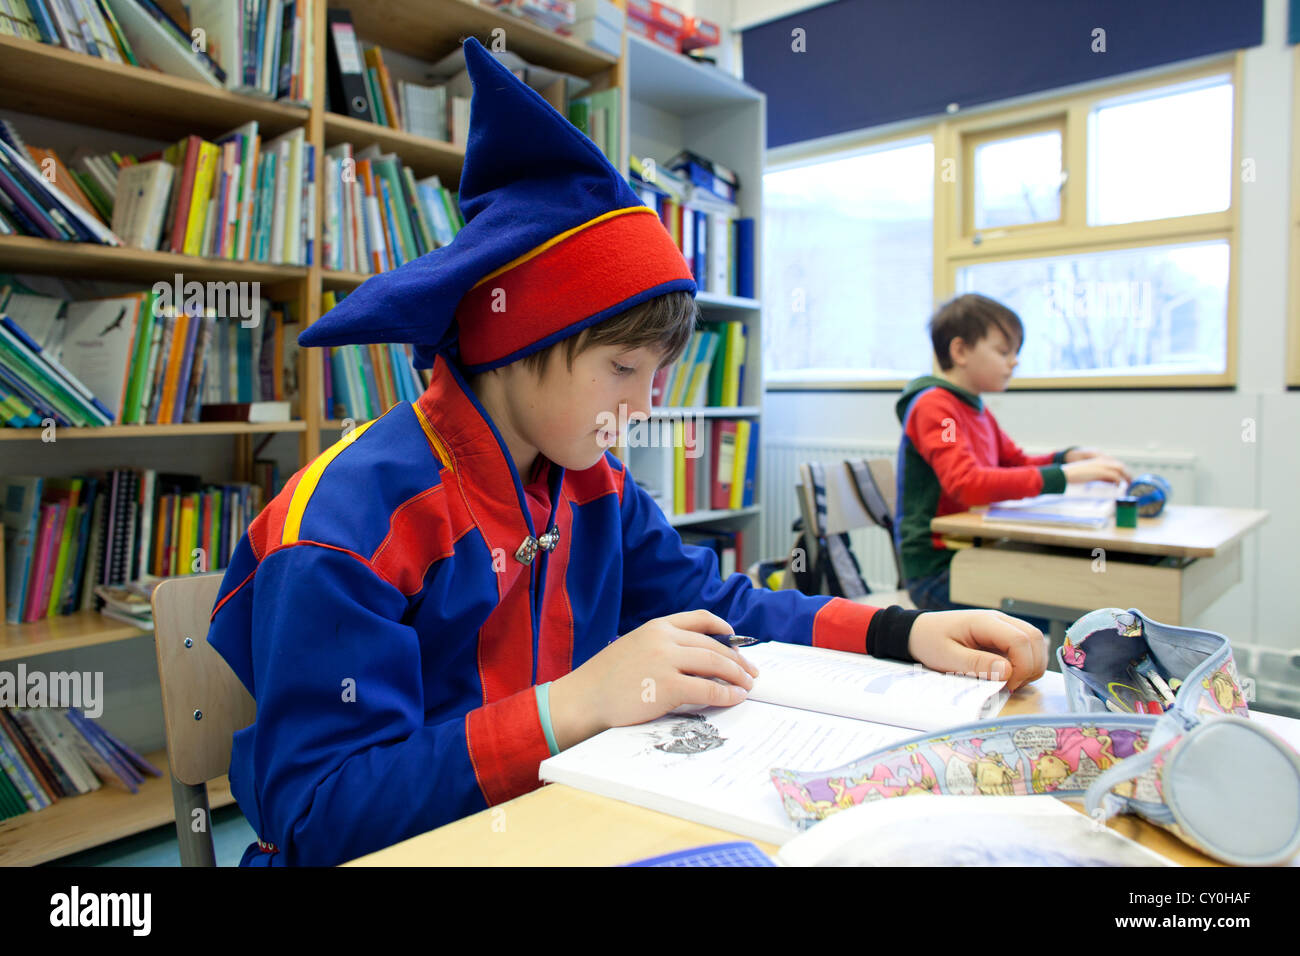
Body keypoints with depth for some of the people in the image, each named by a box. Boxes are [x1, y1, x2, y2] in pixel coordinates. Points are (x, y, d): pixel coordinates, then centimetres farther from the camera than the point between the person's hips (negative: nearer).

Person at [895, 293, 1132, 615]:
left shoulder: (977, 409, 16)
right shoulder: (933, 406, -14)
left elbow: (1016, 464, 25)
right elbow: (966, 484, -27)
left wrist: (1068, 458, 3)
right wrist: (1063, 475, -27)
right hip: (937, 570, -9)